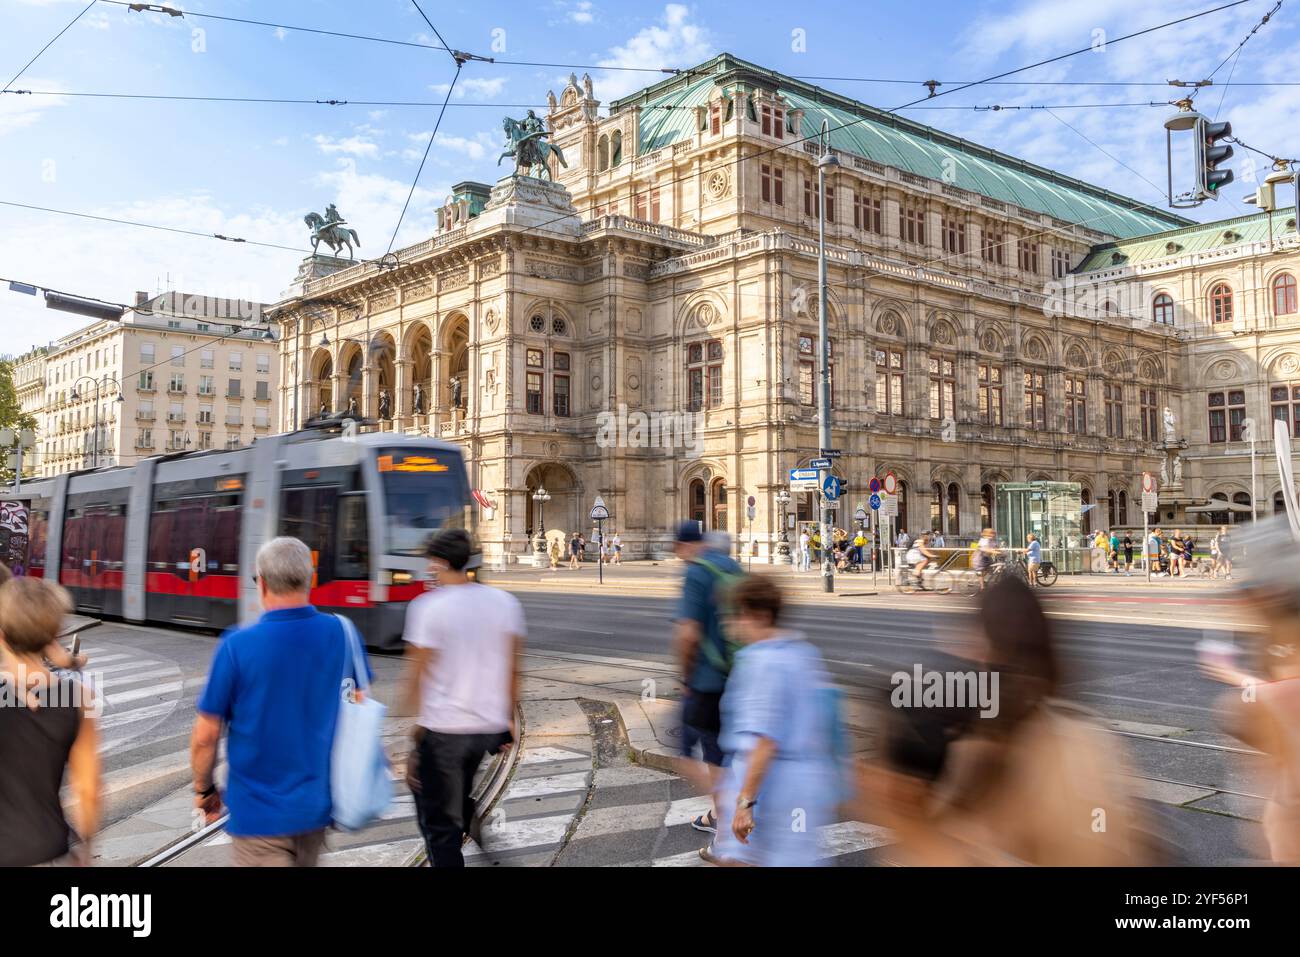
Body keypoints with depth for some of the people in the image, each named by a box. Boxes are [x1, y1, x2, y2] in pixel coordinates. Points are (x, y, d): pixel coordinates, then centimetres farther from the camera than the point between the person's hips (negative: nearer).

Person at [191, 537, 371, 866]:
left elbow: (206, 735, -11)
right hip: (317, 804, 4)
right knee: (304, 862, 24)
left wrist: (203, 789, 7)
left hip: (259, 812, -4)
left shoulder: (237, 645, -18)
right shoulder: (341, 633, -7)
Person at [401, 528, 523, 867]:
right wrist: (508, 718, 17)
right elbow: (512, 670, 7)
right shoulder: (505, 602, 2)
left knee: (438, 822, 7)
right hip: (490, 726, 5)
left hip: (441, 729, -5)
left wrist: (415, 726, -3)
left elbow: (415, 676, -11)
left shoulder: (428, 607, -11)